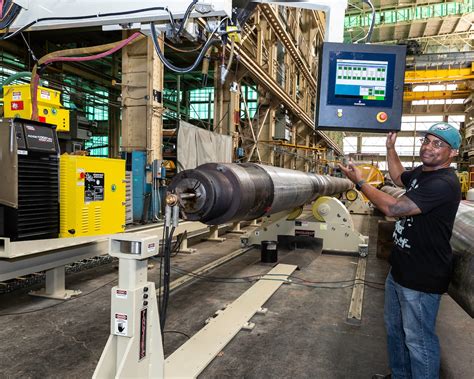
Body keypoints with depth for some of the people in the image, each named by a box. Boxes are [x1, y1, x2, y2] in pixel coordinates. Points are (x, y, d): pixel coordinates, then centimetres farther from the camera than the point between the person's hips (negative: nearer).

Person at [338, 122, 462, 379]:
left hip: (421, 279, -10)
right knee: (394, 328, 24)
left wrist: (359, 182, -19)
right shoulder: (421, 172, 6)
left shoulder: (444, 183, -24)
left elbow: (394, 208, -29)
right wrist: (390, 148, 19)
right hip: (399, 269, 10)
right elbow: (399, 178, 30)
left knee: (418, 339, 5)